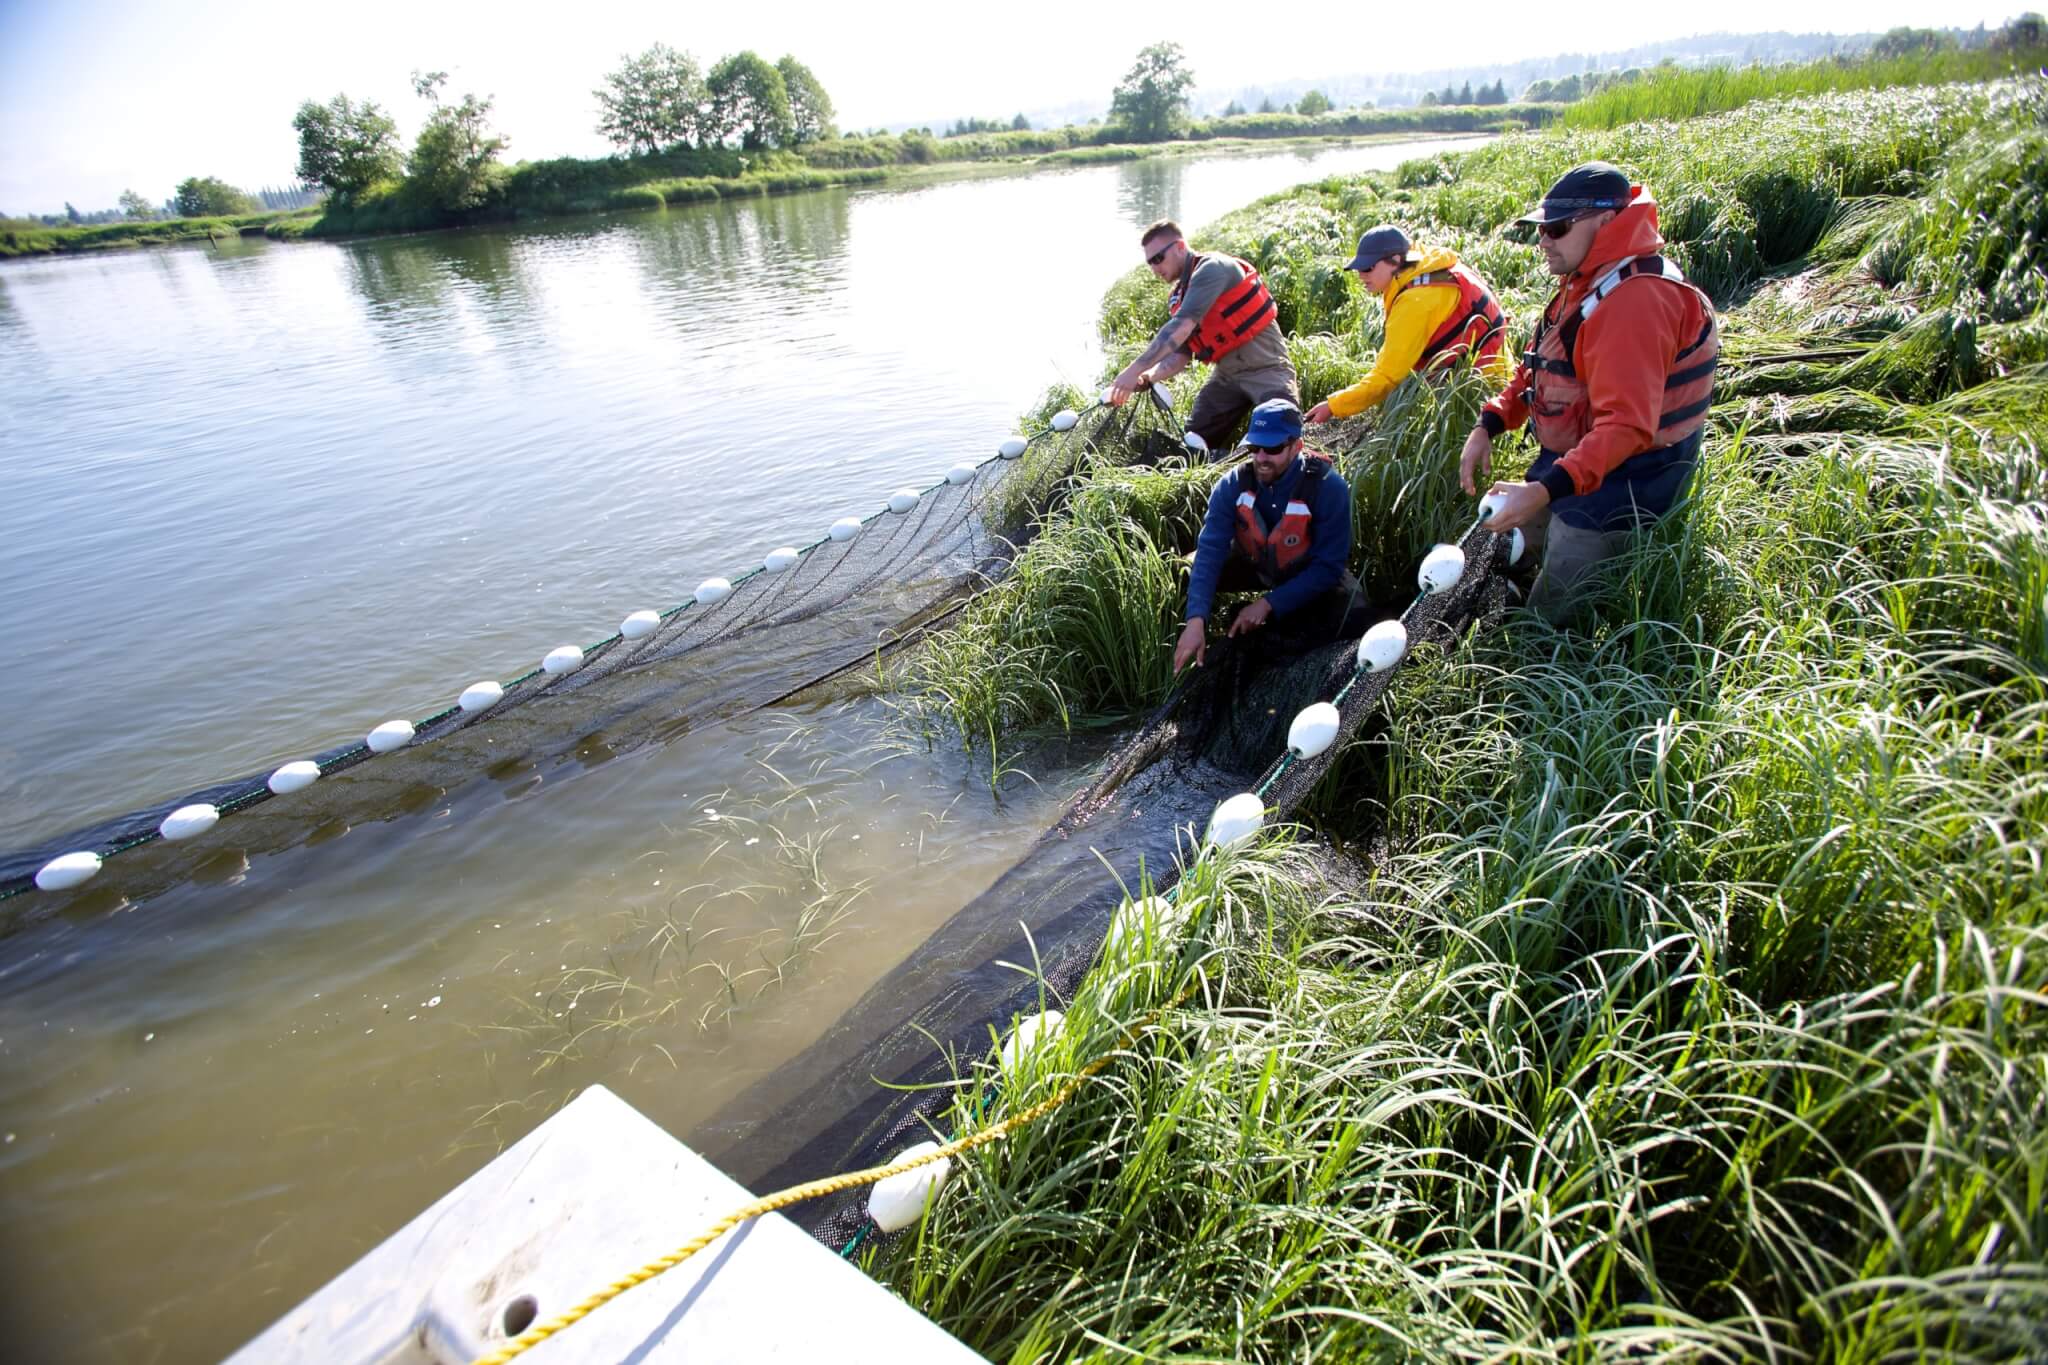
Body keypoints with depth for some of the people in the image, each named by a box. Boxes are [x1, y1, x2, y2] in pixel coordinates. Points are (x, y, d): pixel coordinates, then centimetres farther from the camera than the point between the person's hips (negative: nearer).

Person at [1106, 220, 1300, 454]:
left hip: (1265, 367, -8)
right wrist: (1147, 378, -14)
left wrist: (1134, 370, -33)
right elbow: (1179, 355, 8)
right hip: (1227, 375, 9)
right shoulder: (1178, 298, 11)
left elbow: (1181, 327, -29)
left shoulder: (1212, 268, -16)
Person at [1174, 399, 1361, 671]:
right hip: (1255, 565, 2)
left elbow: (1329, 566, -26)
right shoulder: (1233, 484, -21)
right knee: (1184, 572, -18)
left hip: (1309, 573, -2)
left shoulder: (1328, 487, -29)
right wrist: (1196, 620, -41)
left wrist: (1268, 603, -32)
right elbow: (1210, 550, -28)